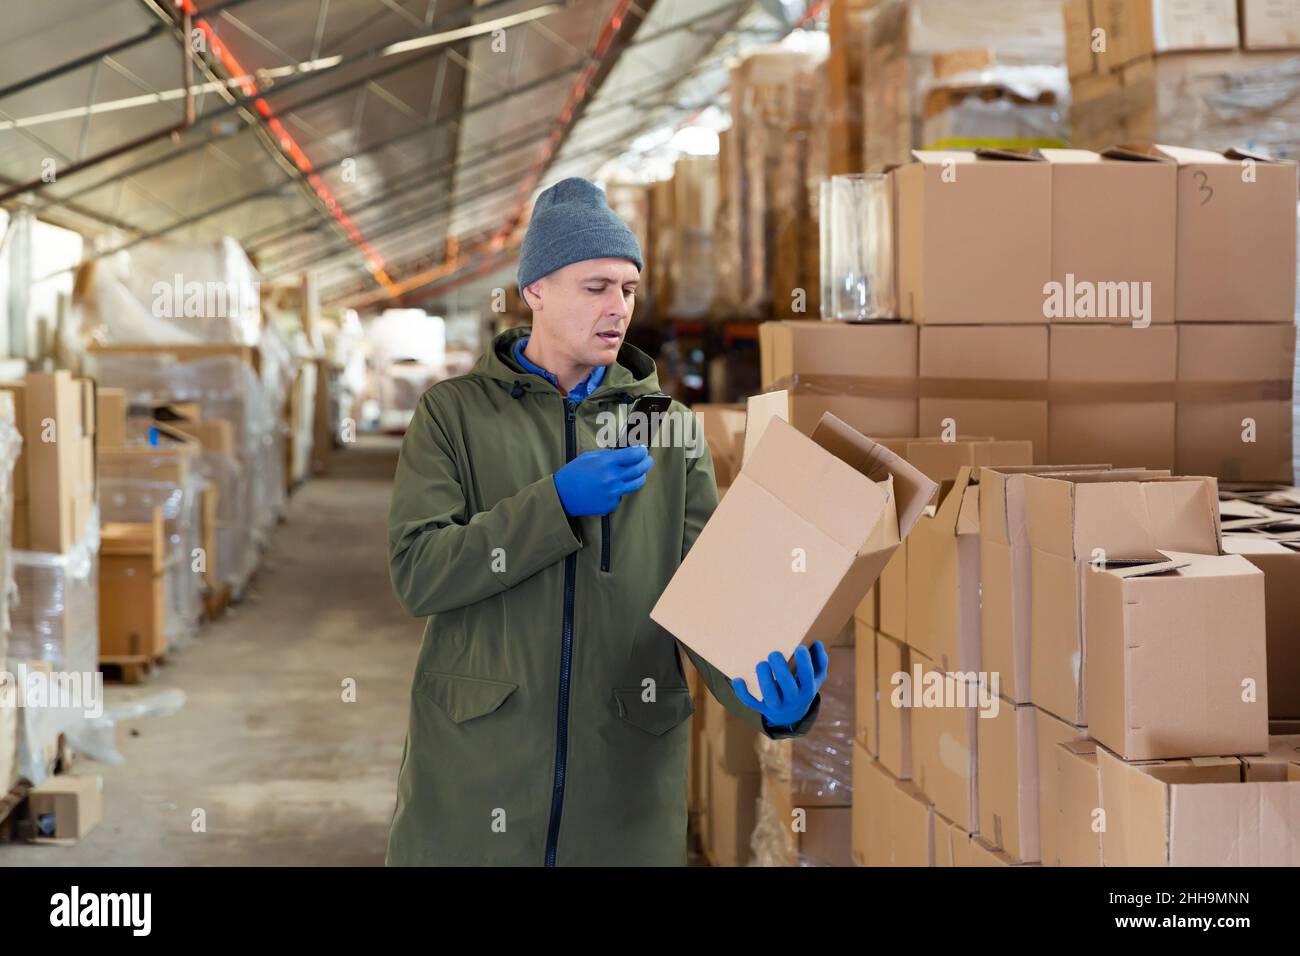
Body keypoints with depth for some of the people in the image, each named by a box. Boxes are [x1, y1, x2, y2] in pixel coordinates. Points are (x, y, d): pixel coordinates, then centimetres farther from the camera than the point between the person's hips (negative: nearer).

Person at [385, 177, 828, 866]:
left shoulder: (668, 427, 7)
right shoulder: (454, 412, 2)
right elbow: (417, 572, -9)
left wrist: (765, 691, -23)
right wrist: (560, 503, -19)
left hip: (627, 774, 2)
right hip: (476, 765, -1)